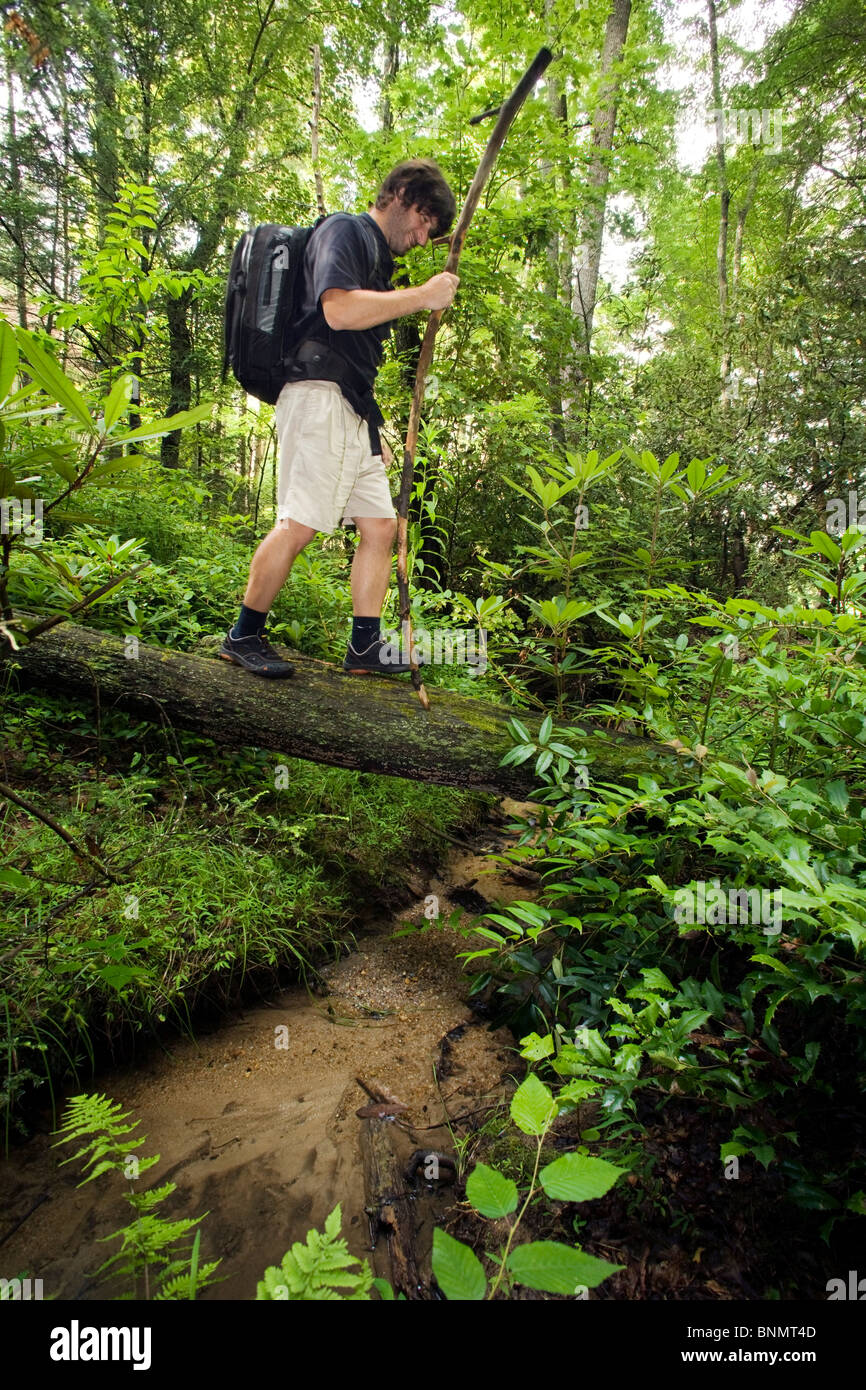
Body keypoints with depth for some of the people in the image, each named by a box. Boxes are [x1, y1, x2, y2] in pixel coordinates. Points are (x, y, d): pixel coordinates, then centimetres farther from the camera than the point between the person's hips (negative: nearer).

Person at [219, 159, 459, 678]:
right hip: (320, 395, -10)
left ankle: (365, 646, 4)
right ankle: (243, 636, -4)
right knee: (299, 524, -15)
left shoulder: (380, 263, 30)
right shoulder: (345, 230, 2)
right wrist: (423, 296, -10)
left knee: (381, 525, 2)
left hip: (355, 411, 10)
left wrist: (375, 433, 23)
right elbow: (338, 309, -18)